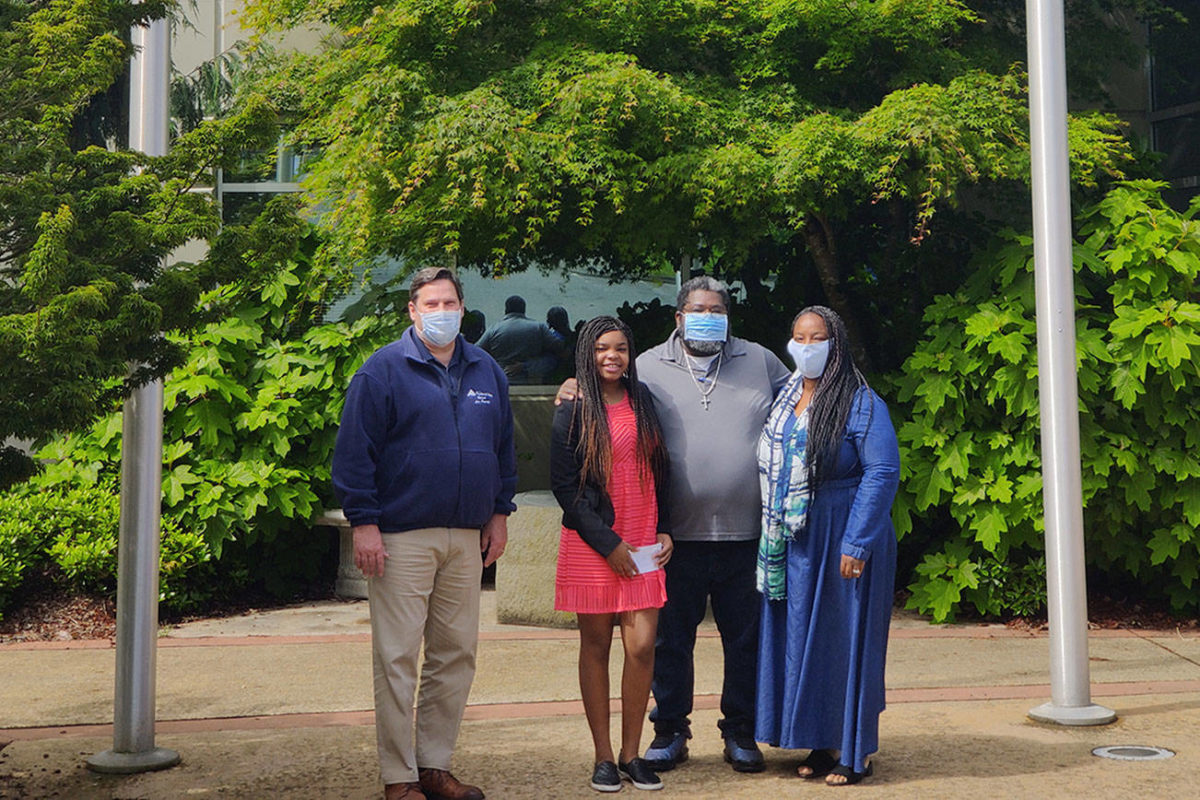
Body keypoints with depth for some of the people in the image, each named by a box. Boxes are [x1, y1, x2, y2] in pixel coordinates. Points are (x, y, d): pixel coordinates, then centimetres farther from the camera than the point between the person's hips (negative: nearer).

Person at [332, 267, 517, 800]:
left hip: (466, 538, 6)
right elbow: (354, 451, -7)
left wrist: (499, 512, 15)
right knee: (397, 658, -2)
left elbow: (503, 447, 20)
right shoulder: (384, 370, -3)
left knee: (456, 653, 9)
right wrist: (364, 522, -12)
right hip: (400, 536, -5)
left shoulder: (486, 371, 14)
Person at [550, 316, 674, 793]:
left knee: (642, 646, -3)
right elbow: (565, 487, -6)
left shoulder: (643, 403, 10)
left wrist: (664, 530, 6)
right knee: (596, 647, 4)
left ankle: (631, 753, 10)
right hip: (591, 545, -3)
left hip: (643, 545, 3)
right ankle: (603, 757, 13)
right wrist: (607, 543, -10)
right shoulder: (573, 412, -2)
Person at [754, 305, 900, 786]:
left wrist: (856, 543, -19)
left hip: (842, 538, -6)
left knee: (844, 637, 0)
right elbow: (769, 470, 20)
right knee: (799, 638, 8)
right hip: (793, 541, 6)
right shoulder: (783, 399, 10)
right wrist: (771, 537, 10)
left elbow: (883, 472, -14)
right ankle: (821, 743, 20)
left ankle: (855, 752, 11)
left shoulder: (860, 402, -8)